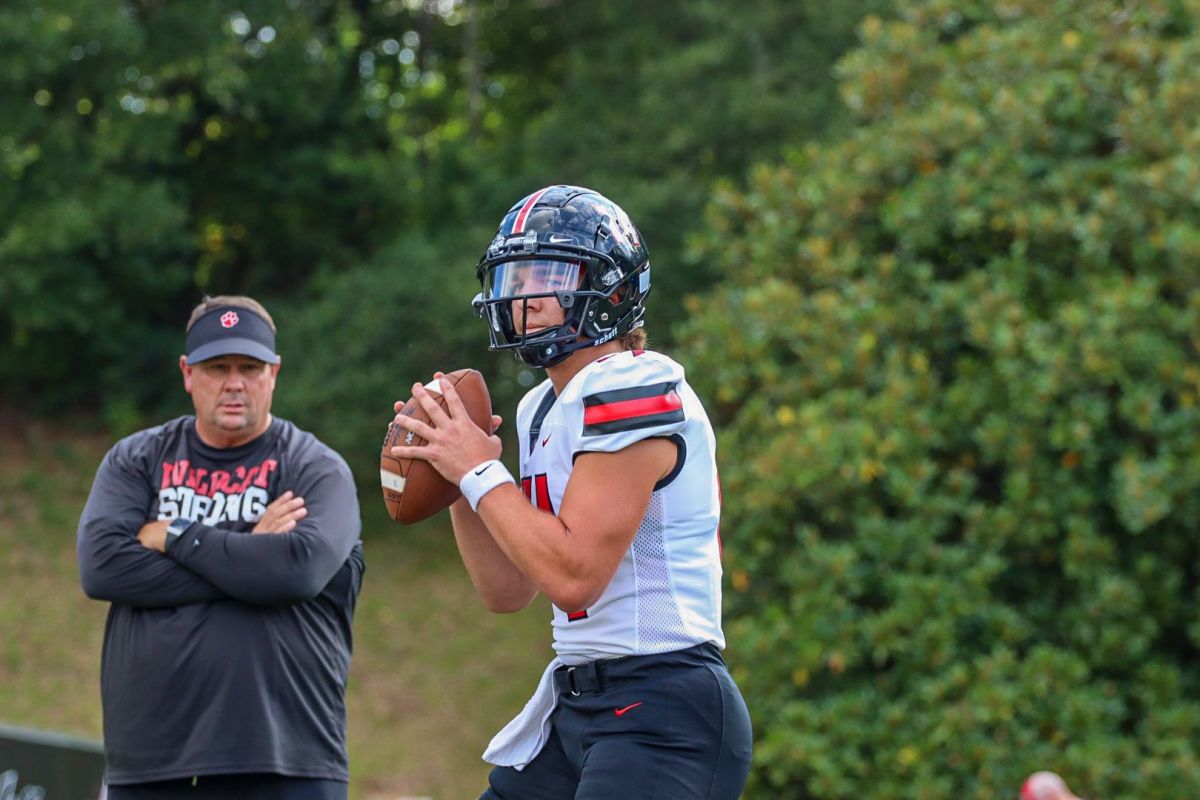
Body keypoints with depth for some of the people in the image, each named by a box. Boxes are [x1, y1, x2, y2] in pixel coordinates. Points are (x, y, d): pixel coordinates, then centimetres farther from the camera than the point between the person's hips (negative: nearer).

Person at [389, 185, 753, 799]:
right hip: (575, 699, 10)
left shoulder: (634, 395, -14)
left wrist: (481, 473, -10)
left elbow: (573, 574, -20)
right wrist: (456, 476, 4)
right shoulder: (543, 411, 15)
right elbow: (507, 592, 17)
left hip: (661, 708, -10)